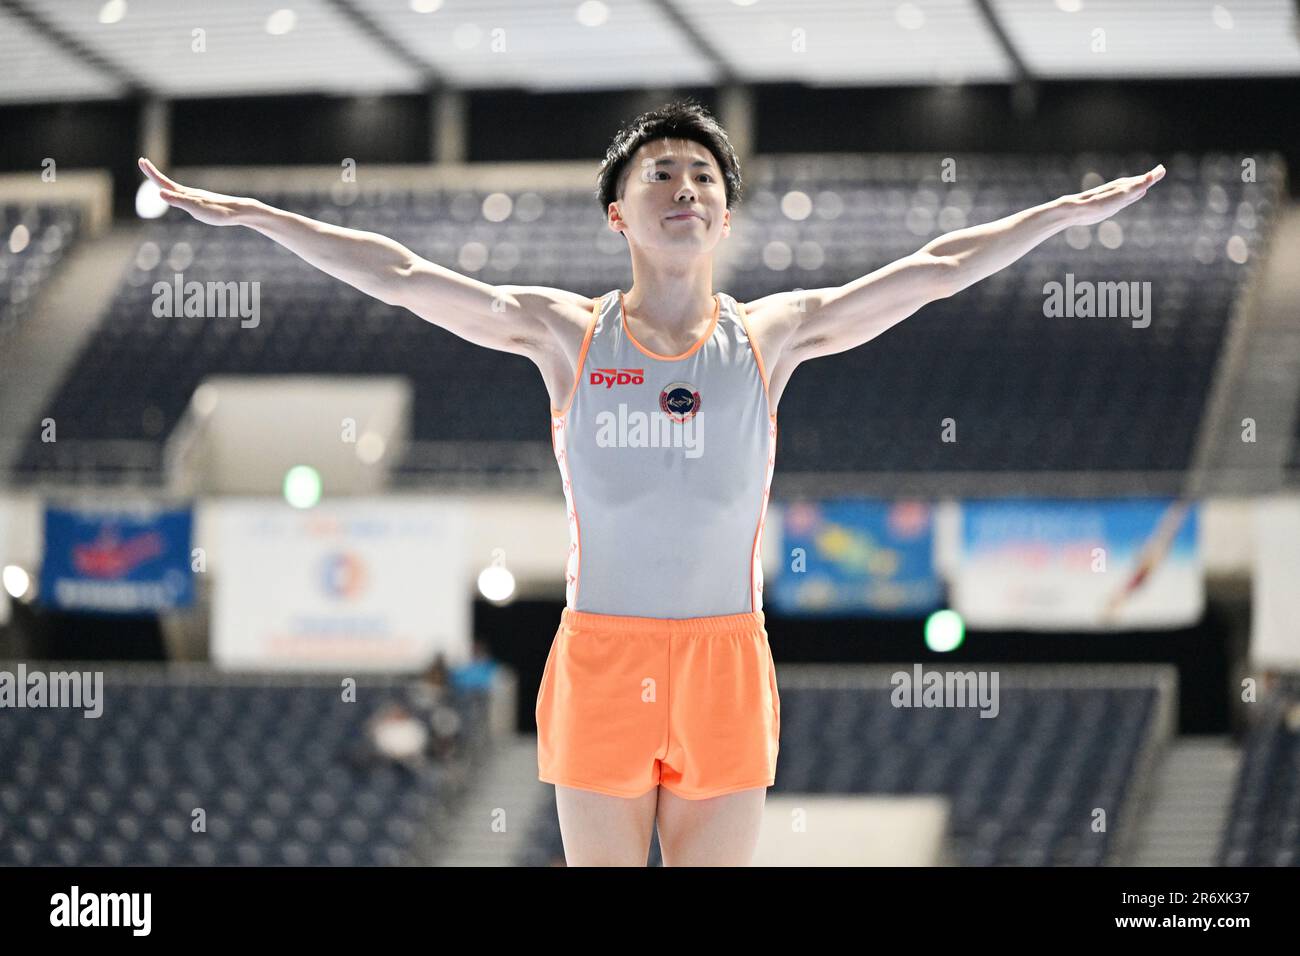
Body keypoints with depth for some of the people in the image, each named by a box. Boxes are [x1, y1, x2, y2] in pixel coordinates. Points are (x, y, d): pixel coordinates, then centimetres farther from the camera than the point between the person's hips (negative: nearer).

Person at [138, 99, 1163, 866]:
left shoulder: (771, 336, 4)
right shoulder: (566, 334, 2)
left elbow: (936, 269, 7)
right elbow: (397, 274, 2)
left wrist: (1072, 211, 8)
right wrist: (247, 215, 1)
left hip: (725, 662, 1)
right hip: (602, 656, 0)